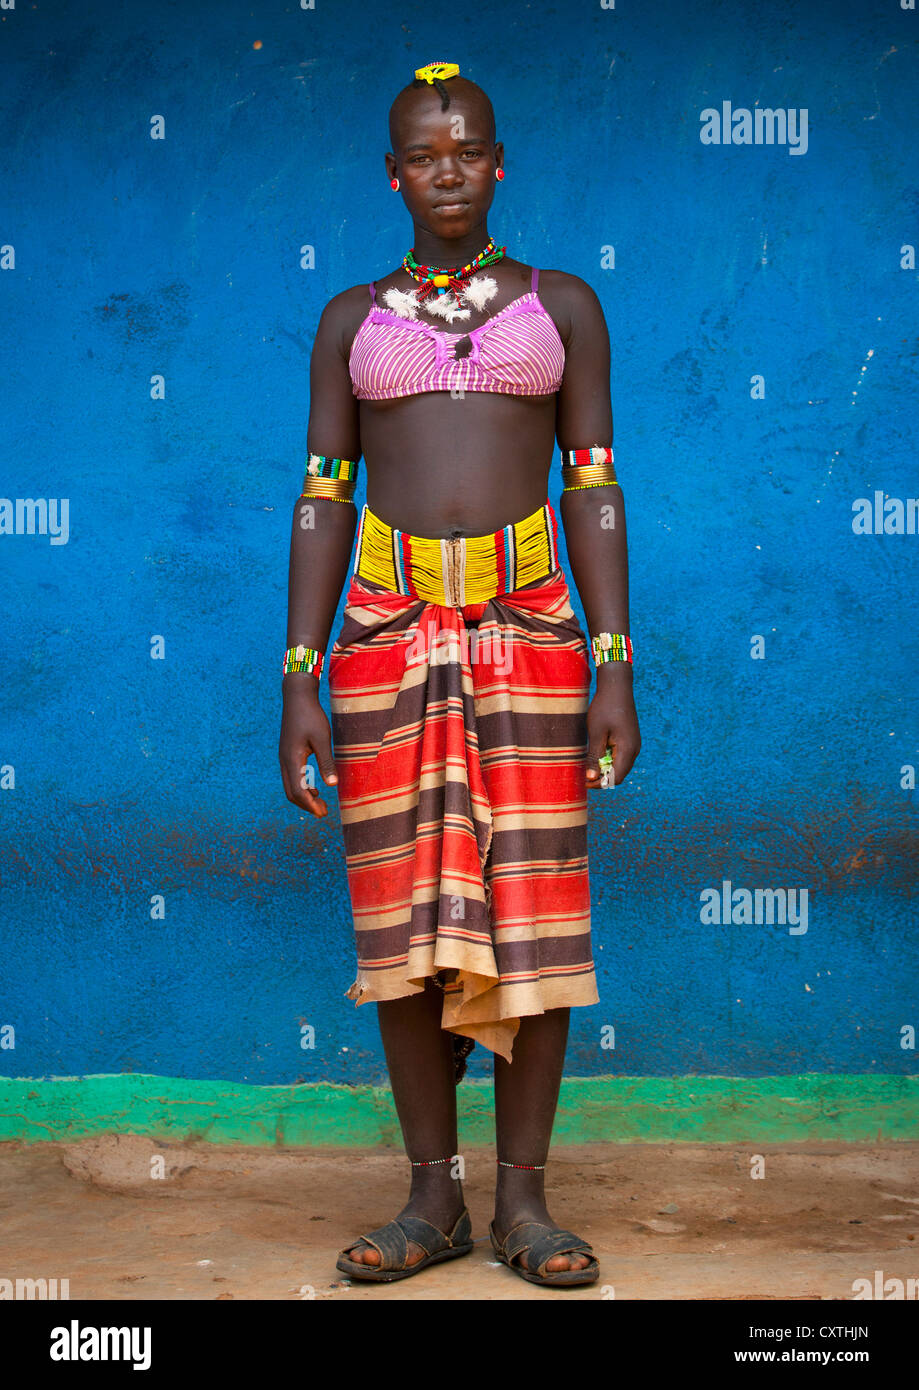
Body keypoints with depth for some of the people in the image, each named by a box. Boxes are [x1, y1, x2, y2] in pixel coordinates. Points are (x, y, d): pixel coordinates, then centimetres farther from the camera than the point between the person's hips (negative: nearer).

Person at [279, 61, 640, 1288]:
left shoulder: (561, 306, 9)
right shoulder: (352, 321, 11)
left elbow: (594, 491, 5)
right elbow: (322, 500, 8)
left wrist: (615, 668, -3)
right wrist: (300, 681, 0)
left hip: (529, 635, -1)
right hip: (387, 638, 1)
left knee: (535, 914, -2)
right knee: (405, 920, 1)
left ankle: (524, 1200, 9)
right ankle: (434, 1199, 12)